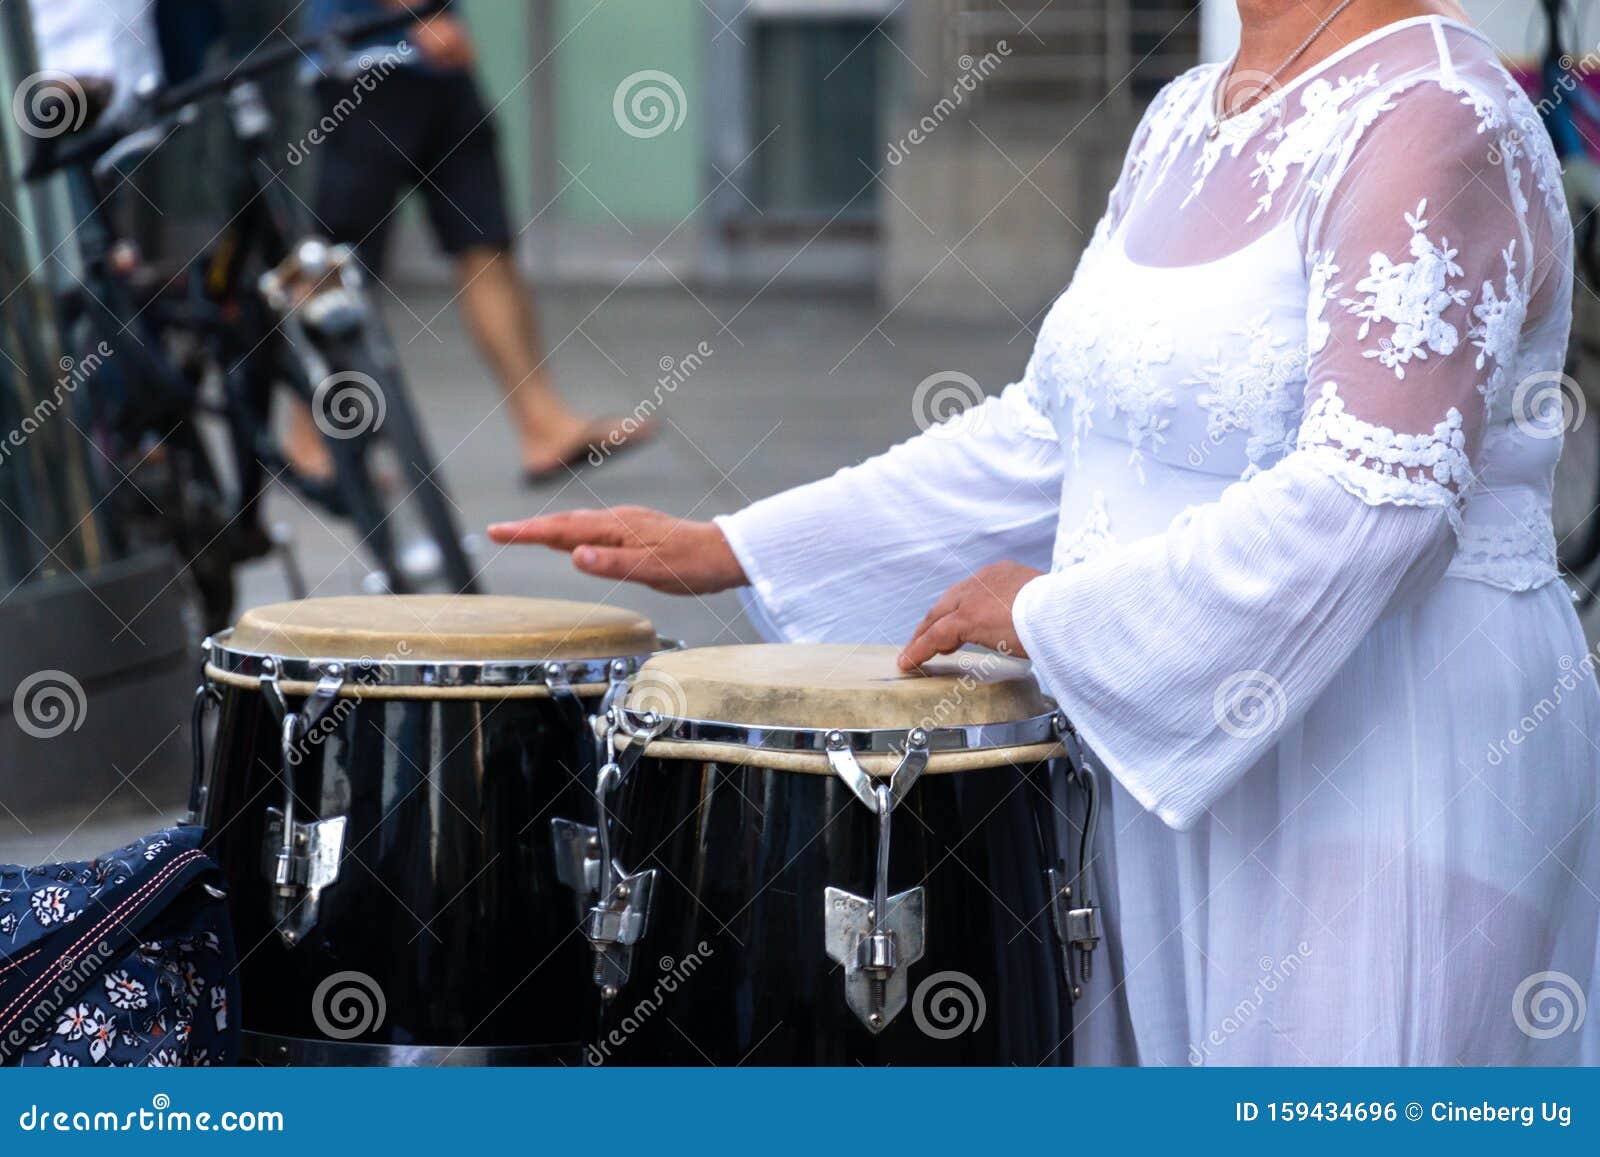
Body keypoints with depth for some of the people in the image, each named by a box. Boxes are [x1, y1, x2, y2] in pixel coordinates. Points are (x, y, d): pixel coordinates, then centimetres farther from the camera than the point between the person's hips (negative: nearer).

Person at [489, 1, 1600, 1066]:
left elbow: (1372, 497, -24)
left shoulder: (1432, 120, -15)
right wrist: (733, 551, 11)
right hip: (1180, 759, 8)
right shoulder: (1188, 118, 13)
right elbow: (1049, 432, 17)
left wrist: (1051, 614, -15)